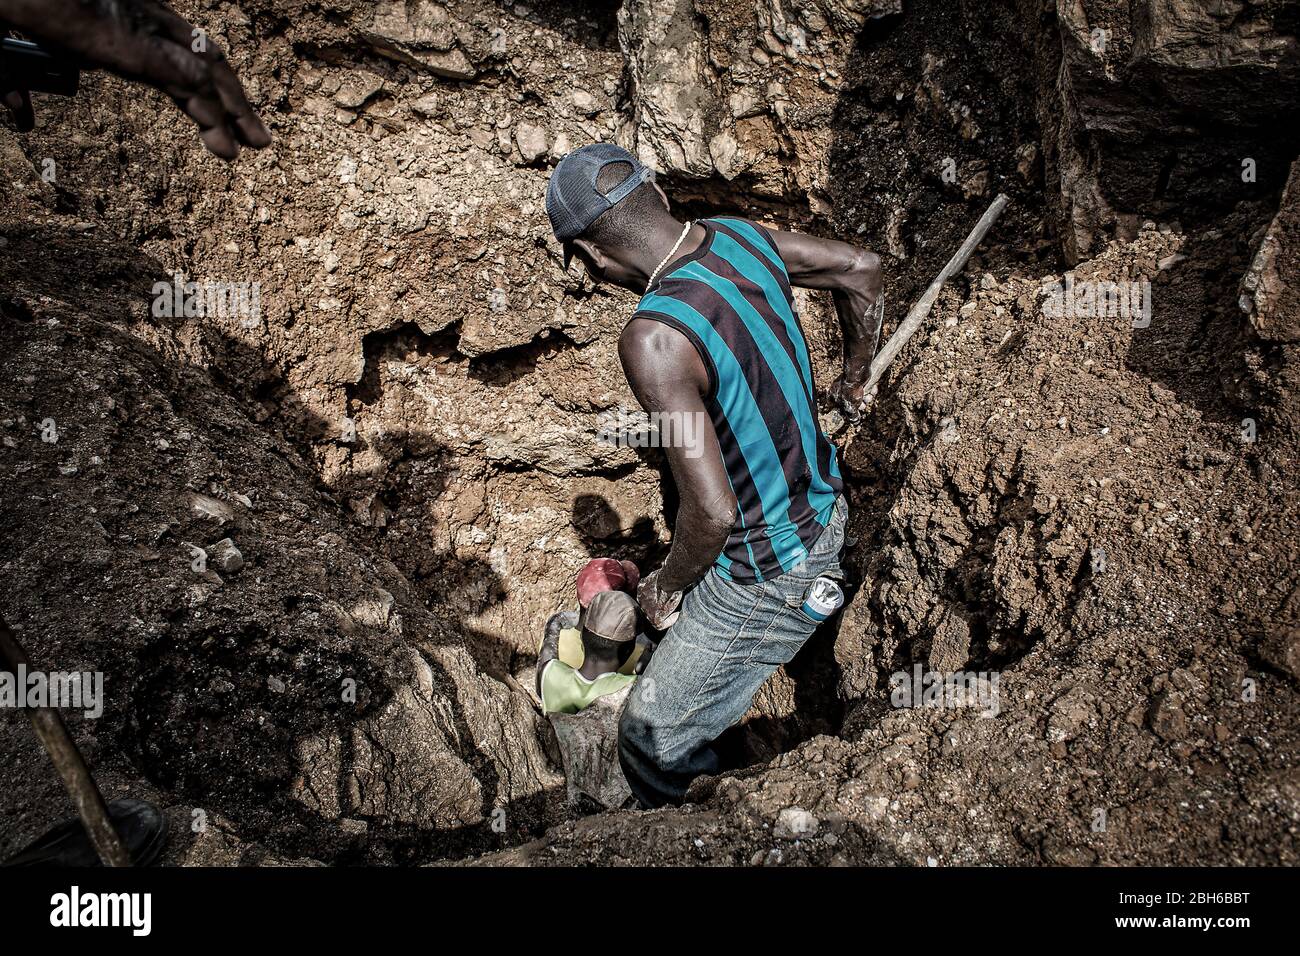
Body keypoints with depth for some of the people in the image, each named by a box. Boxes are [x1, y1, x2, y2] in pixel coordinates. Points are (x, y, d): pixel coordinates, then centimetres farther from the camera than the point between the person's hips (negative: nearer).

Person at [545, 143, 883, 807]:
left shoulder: (654, 339, -33)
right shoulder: (737, 236, -7)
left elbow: (713, 511, -33)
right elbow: (860, 267, 8)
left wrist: (668, 585, -11)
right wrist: (855, 378, 23)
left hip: (769, 578, -9)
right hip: (824, 510, 9)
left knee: (653, 740, 8)